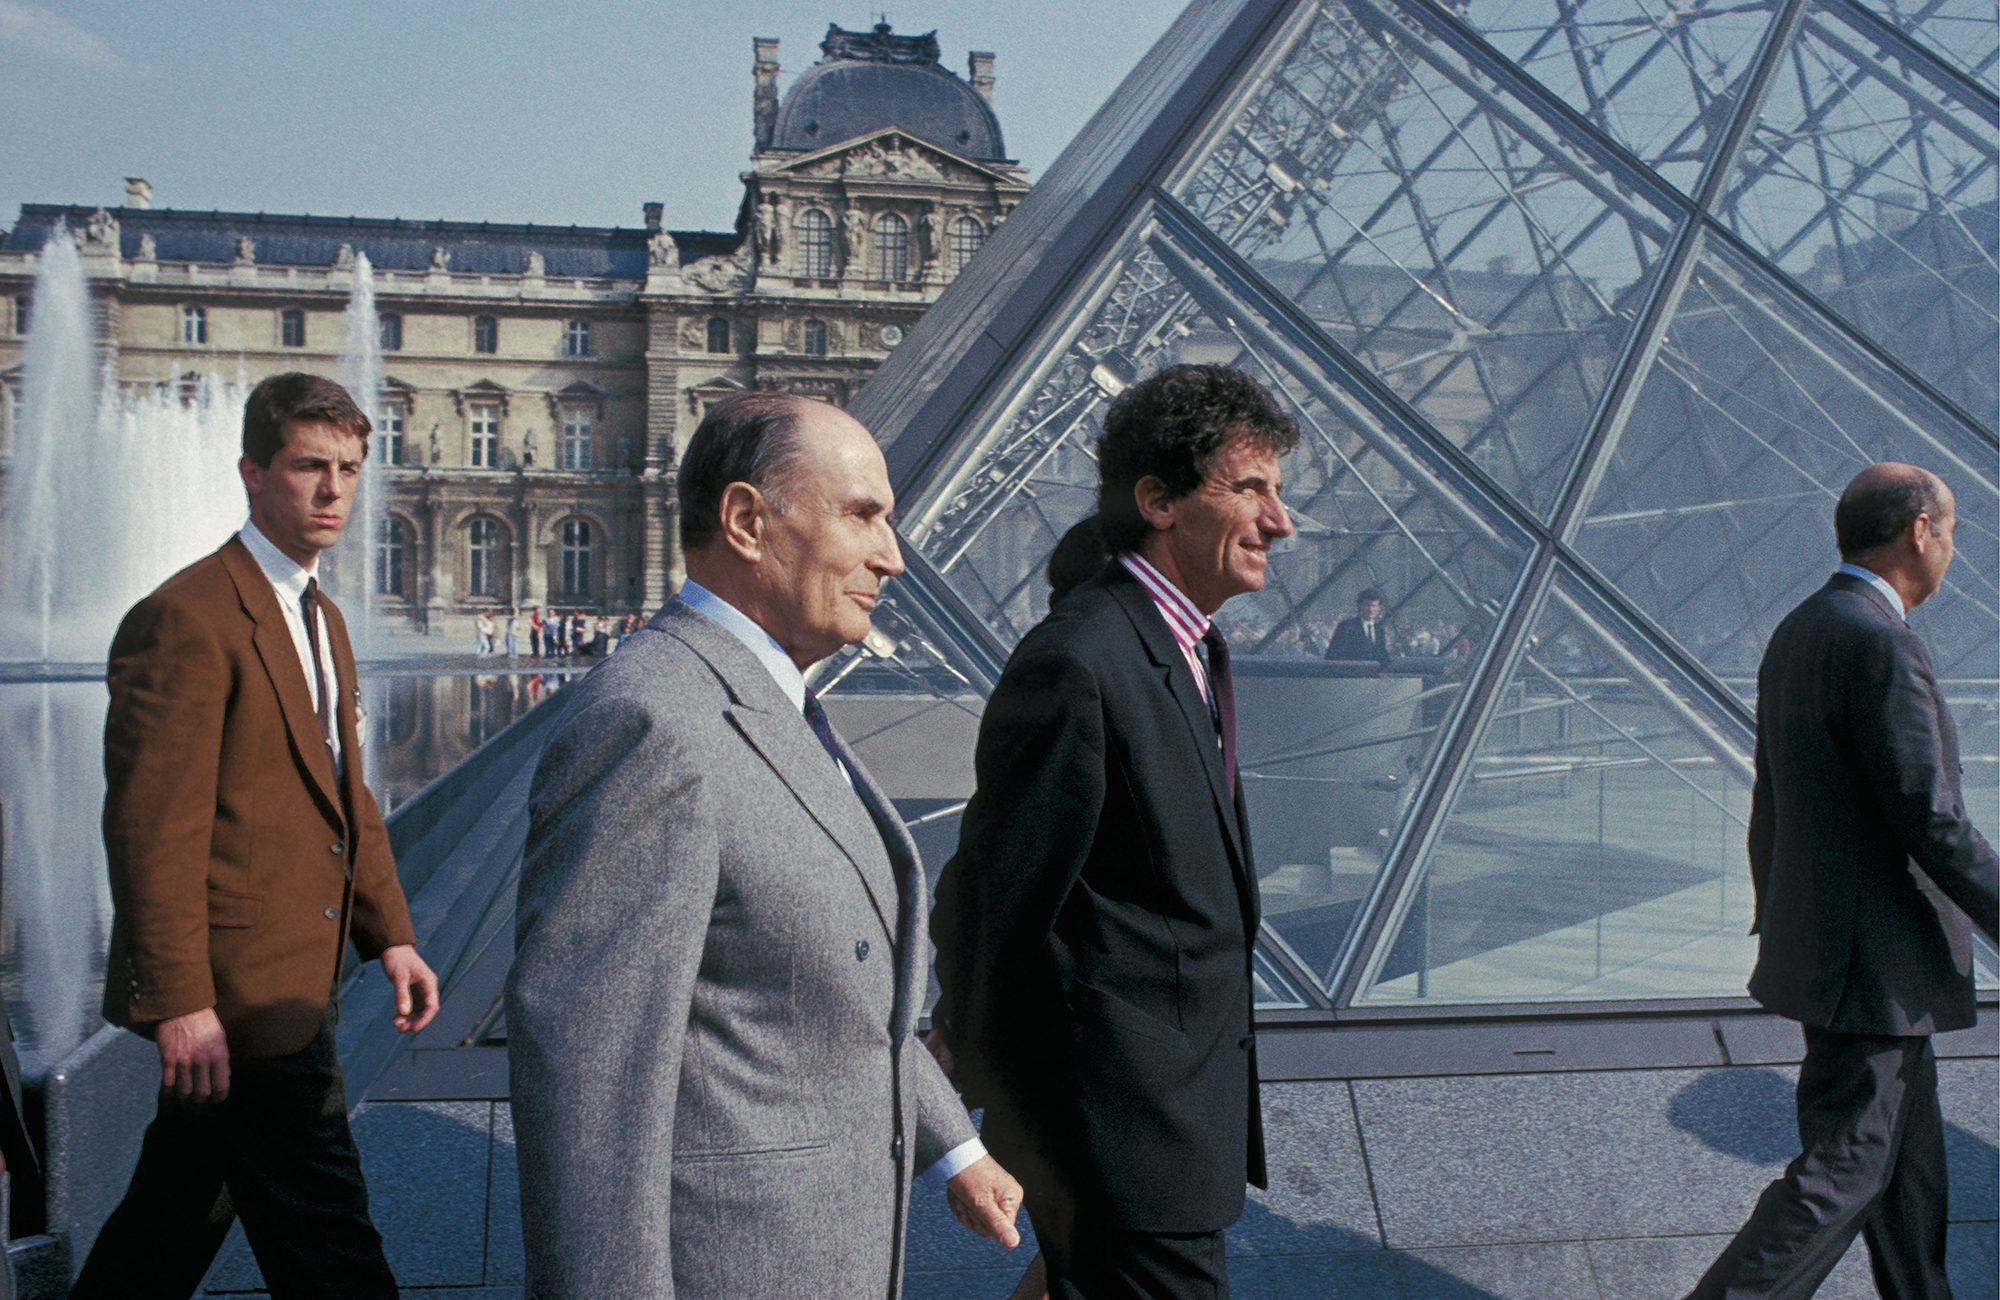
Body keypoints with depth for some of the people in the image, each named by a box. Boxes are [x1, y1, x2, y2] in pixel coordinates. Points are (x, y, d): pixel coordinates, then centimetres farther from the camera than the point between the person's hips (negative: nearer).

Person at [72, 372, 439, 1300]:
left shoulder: (323, 619, 15)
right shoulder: (187, 617, -15)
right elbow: (152, 825, -19)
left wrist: (388, 934, 13)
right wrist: (180, 1002, -21)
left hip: (290, 982, 9)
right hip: (235, 994, -9)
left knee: (180, 1213, 22)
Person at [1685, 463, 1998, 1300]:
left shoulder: (1794, 634, 11)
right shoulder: (1879, 644, -20)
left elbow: (1768, 809, 17)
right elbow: (1932, 823, -22)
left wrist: (1777, 927, 24)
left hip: (1814, 941, 10)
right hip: (1874, 964, -10)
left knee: (1908, 1158, 20)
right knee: (1839, 1174, -3)